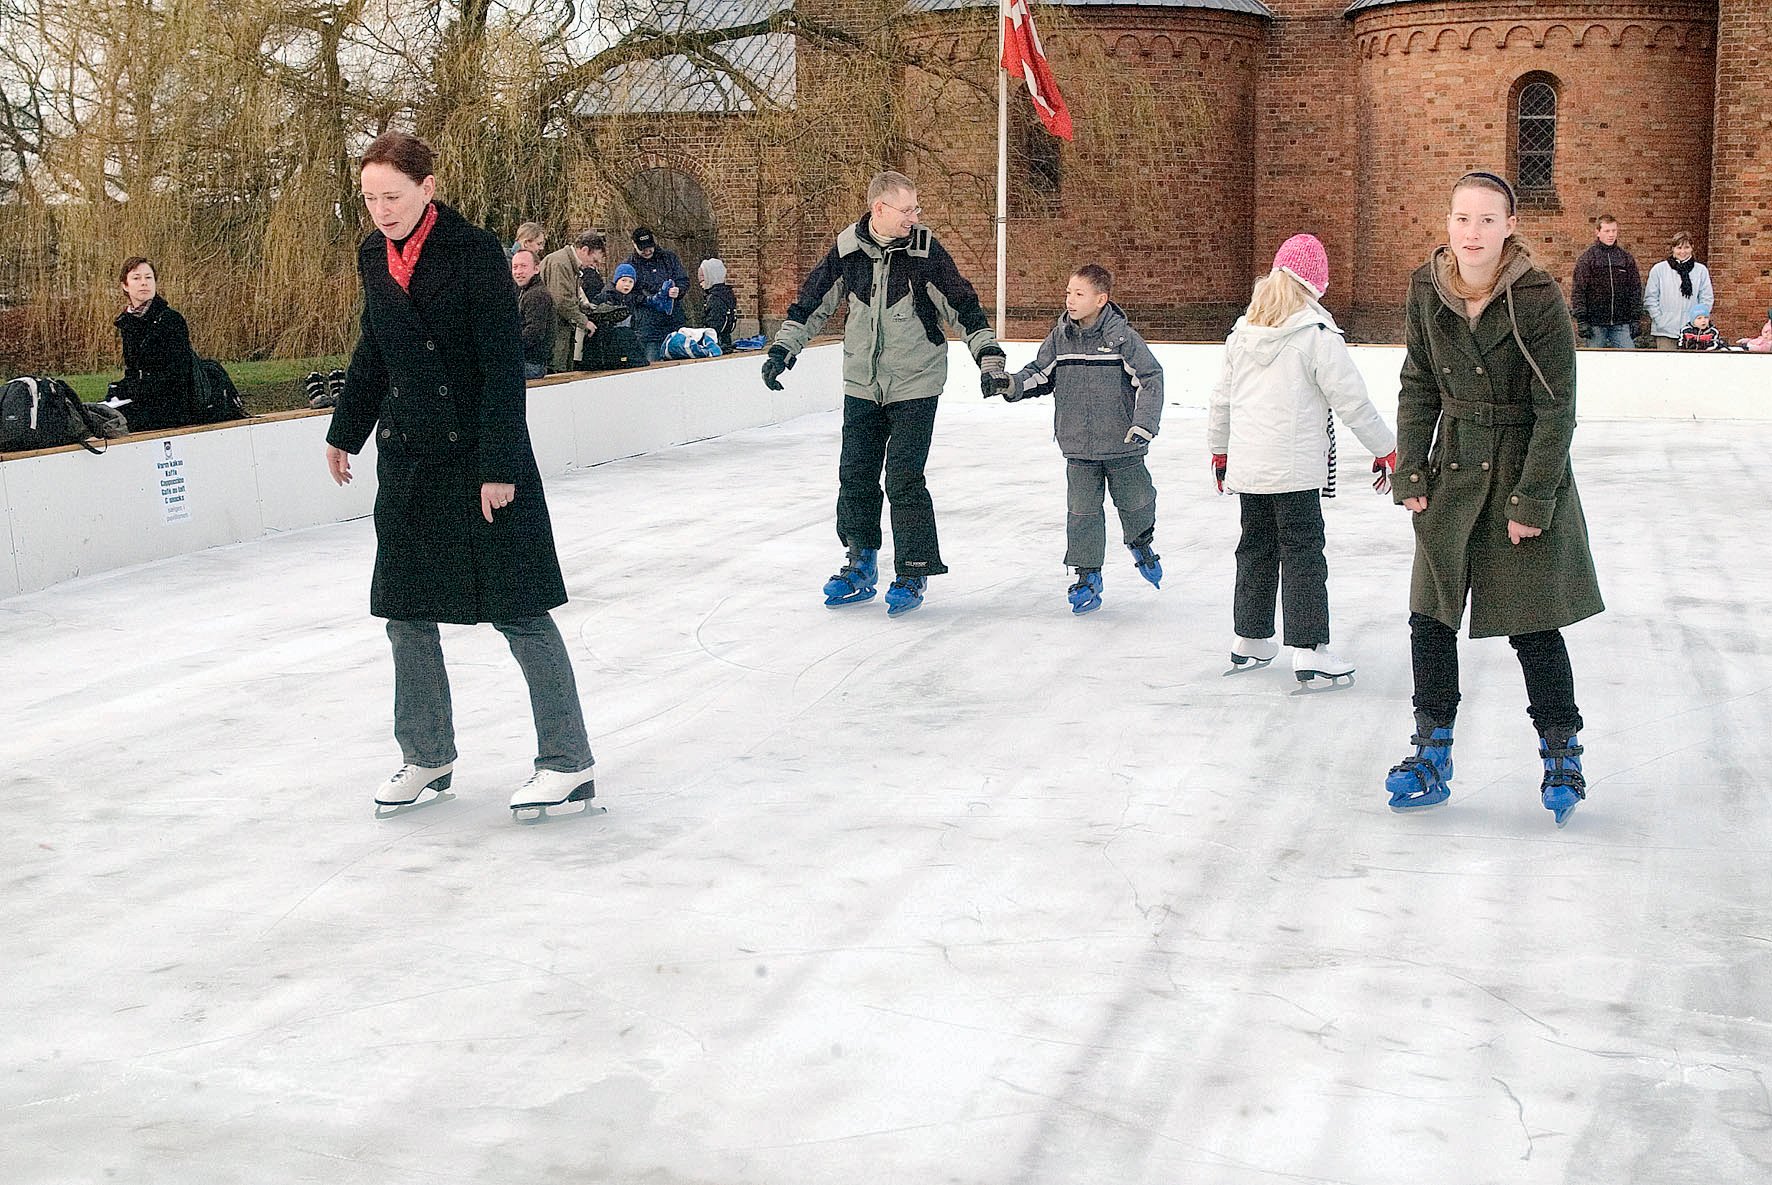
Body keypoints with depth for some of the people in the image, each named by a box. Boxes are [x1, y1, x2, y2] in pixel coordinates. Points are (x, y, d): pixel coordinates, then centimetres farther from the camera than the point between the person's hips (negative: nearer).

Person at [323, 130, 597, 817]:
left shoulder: (474, 252, -13)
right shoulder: (374, 257, 6)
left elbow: (503, 364, -15)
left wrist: (498, 466, -18)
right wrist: (345, 431, 27)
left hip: (481, 453, -6)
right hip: (407, 458, 7)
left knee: (518, 611, -3)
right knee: (406, 613, 10)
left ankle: (569, 764, 6)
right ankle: (428, 758, 25)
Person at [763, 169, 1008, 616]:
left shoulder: (925, 251, -11)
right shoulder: (846, 249, -5)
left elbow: (964, 306, -6)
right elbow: (812, 302, 7)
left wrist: (989, 358, -13)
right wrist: (782, 348, 2)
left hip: (914, 385, -3)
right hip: (862, 384, 3)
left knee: (904, 479, -8)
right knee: (855, 476, 6)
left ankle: (913, 573, 6)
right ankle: (861, 566, 22)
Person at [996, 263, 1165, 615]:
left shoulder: (1122, 336, -10)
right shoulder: (1060, 337, 2)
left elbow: (1151, 379, -10)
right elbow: (1039, 374, 10)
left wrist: (1144, 424, -18)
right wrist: (1013, 384, -10)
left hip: (1122, 445, -2)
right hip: (1079, 448, 3)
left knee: (1135, 500, 11)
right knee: (1082, 511, 1)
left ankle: (1141, 543, 42)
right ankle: (1087, 575, 12)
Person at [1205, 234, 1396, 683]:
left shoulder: (1242, 333, 5)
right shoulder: (1317, 335, -13)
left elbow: (1220, 400, 14)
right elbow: (1353, 402, -11)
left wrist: (1219, 452, 28)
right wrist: (1388, 451, 0)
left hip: (1246, 470, 6)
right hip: (1296, 471, -6)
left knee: (1256, 549, 17)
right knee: (1303, 554, 0)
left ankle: (1249, 641, 24)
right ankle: (1308, 650, -2)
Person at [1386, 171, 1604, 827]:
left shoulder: (1539, 298, -15)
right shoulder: (1427, 291, -2)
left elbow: (1556, 409, -13)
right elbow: (1418, 389, 6)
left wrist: (1531, 500, -15)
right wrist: (1410, 474, 0)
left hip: (1528, 474, -4)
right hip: (1454, 470, 4)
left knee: (1533, 626, 2)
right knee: (1430, 619, 5)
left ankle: (1561, 752, 21)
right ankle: (1432, 755, 18)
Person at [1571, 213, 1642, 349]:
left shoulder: (1626, 258, 11)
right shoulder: (1587, 258, 1)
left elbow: (1636, 289, 12)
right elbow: (1579, 290, -4)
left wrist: (1635, 319, 6)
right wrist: (1582, 321, -11)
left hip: (1621, 323, 2)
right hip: (1596, 323, -2)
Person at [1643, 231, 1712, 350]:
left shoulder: (1701, 270, 9)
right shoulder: (1659, 269, 5)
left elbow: (1706, 300, 9)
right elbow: (1650, 299, 4)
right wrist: (1659, 320, -6)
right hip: (1665, 331, -1)